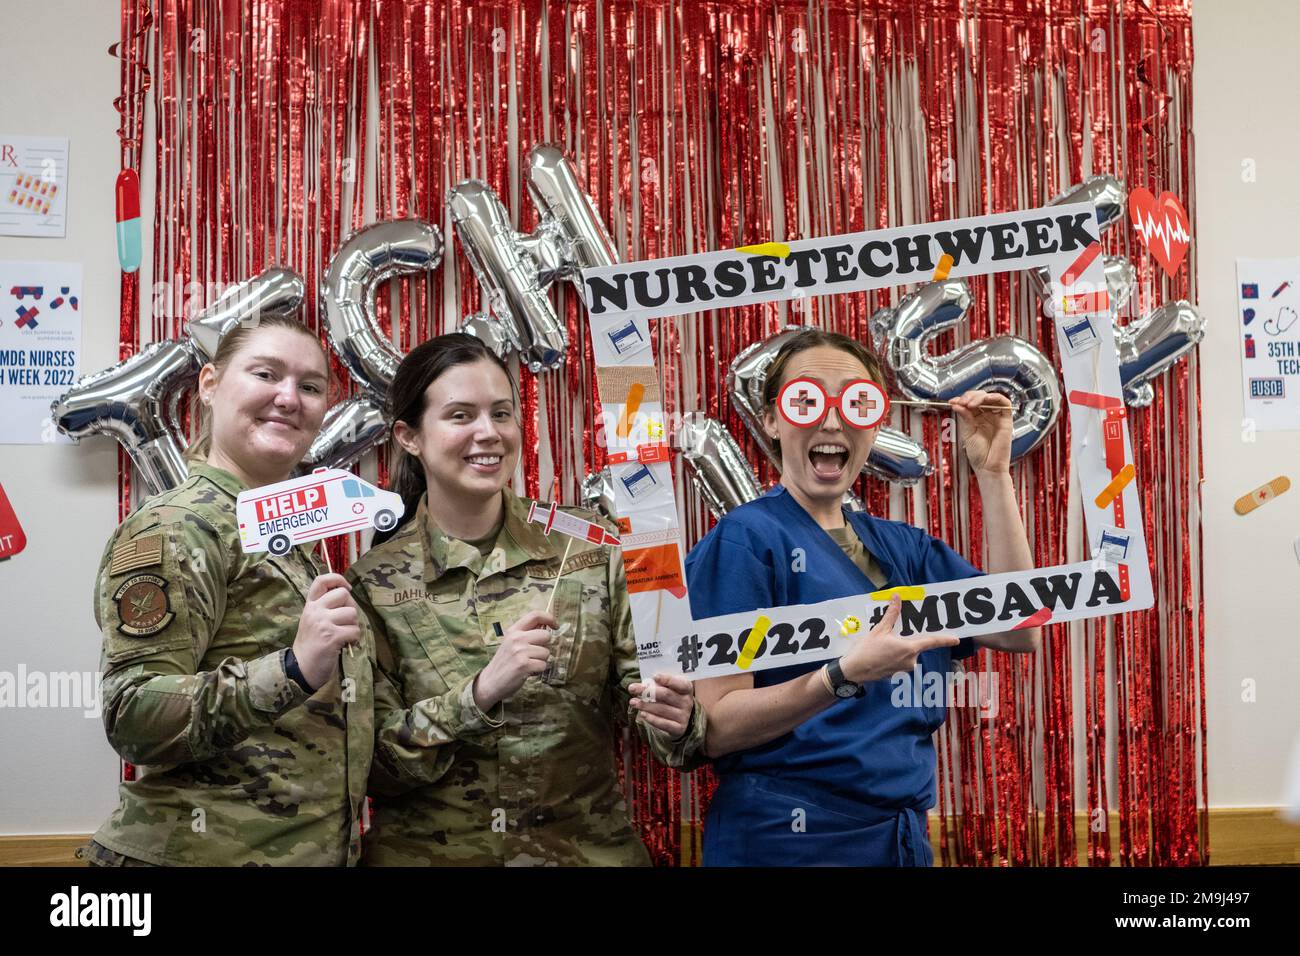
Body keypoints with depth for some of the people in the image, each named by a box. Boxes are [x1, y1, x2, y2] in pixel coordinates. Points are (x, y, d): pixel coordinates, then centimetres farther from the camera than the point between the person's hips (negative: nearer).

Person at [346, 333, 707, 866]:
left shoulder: (587, 549, -6)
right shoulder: (373, 584, -8)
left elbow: (640, 689, -3)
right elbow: (371, 764, -11)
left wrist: (673, 722, -24)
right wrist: (480, 693, -25)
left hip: (589, 847, 1)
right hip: (432, 852, -1)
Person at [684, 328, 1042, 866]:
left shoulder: (900, 545, 9)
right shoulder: (743, 539, -11)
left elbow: (1018, 631, -2)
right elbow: (716, 728, -17)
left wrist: (992, 473, -3)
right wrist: (845, 675, -31)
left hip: (903, 837, 7)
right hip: (788, 840, -6)